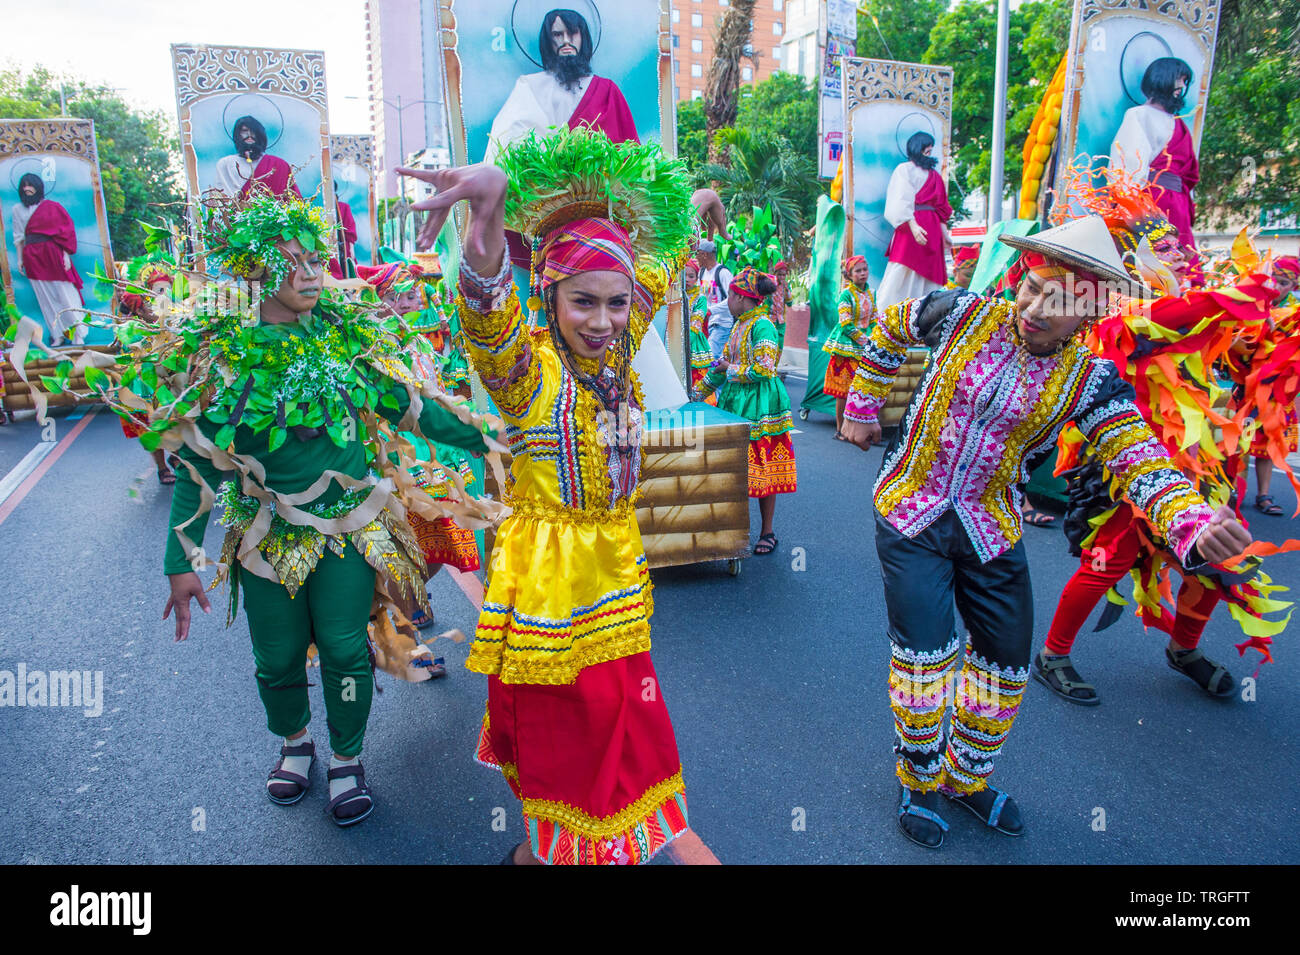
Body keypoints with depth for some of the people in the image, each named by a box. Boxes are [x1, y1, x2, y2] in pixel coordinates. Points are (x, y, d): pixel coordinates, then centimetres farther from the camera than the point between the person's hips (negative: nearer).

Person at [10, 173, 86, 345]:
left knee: (65, 293, -5)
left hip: (53, 254, -3)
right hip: (32, 258, 3)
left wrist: (66, 255, -8)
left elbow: (64, 231, 0)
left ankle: (78, 334, -1)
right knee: (46, 297, 2)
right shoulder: (17, 210, 14)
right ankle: (59, 334, 5)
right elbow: (18, 237, 15)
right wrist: (20, 259, 9)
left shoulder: (51, 207, 4)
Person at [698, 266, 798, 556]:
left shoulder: (762, 326, -14)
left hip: (760, 407, -8)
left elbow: (763, 370, -20)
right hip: (736, 405, 8)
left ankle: (767, 532, 11)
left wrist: (730, 370, -8)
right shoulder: (740, 325, 14)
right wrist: (699, 392, 23)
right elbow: (724, 363, 22)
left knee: (763, 471, 0)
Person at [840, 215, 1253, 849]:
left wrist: (1193, 523, -39)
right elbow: (889, 331, 9)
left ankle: (967, 775, 39)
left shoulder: (1089, 381, -10)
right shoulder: (961, 315, -11)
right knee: (925, 653, -6)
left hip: (992, 532, 2)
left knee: (1006, 660, 12)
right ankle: (919, 781, 22)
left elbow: (1141, 463, -19)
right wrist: (863, 407, 11)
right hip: (911, 514, -2)